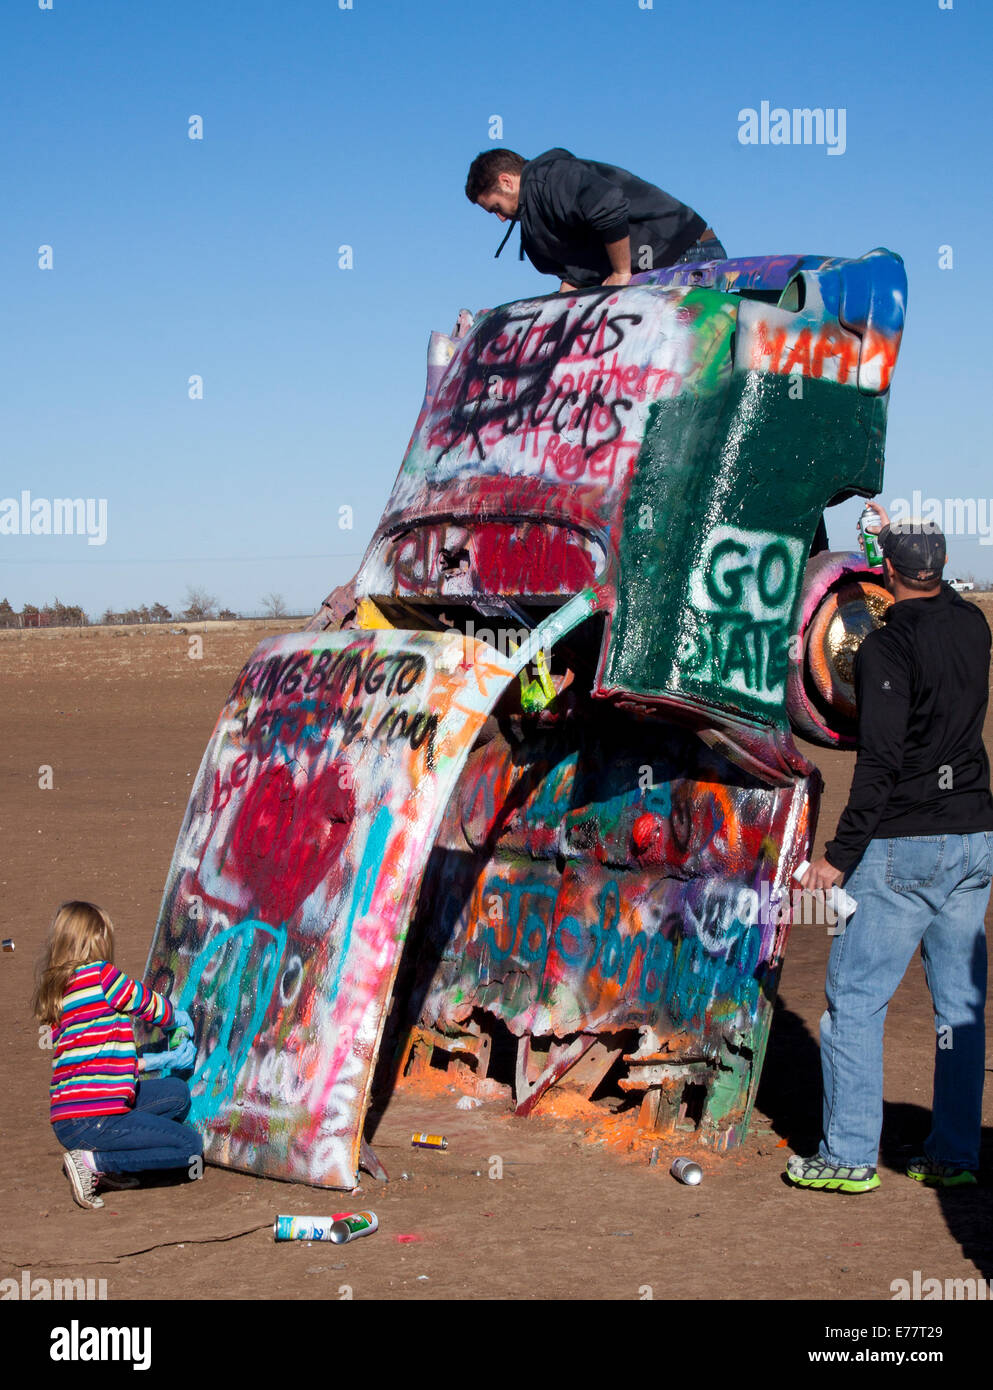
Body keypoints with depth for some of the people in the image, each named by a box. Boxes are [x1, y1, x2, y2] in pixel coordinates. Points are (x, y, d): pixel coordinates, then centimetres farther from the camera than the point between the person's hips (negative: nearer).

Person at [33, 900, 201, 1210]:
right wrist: (180, 1018, 26)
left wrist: (165, 1059, 22)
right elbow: (152, 1006, 3)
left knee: (177, 1093, 20)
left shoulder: (55, 991, 16)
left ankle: (104, 1163, 9)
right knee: (190, 1145, 0)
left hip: (67, 1119, 9)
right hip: (92, 1120, -9)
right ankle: (92, 1162, -5)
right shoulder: (100, 975, -11)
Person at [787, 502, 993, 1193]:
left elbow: (880, 764, -21)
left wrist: (841, 854, -16)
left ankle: (850, 1156, 4)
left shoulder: (888, 647, -15)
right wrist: (905, 528, 40)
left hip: (902, 846, -7)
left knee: (855, 998, 2)